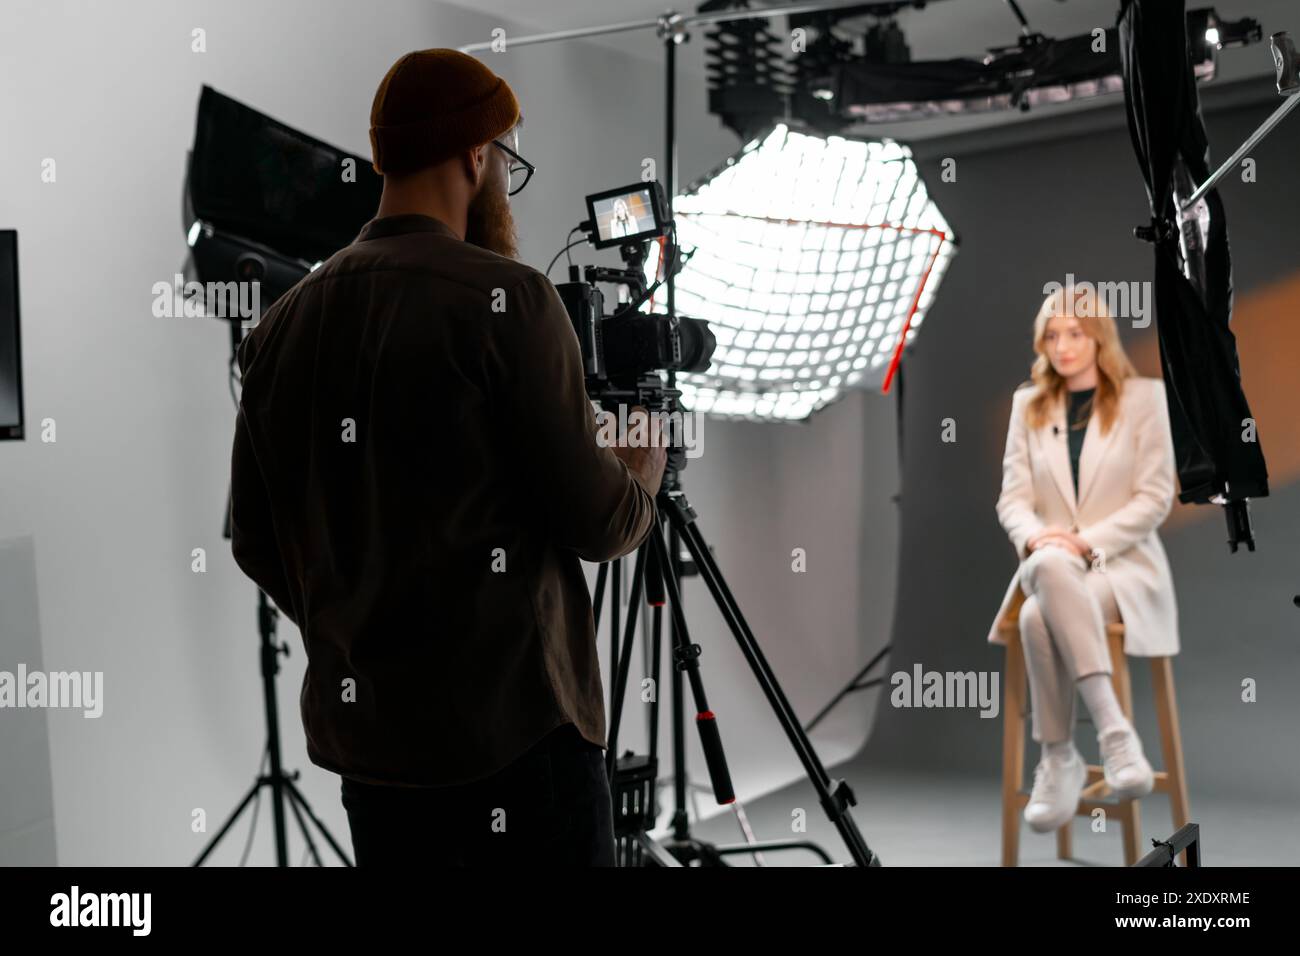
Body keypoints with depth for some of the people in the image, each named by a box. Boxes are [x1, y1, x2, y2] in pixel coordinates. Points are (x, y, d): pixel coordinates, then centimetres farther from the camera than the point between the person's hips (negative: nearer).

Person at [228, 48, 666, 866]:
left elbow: (255, 542, 10)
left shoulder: (284, 323, 5)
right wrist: (641, 482, 10)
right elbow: (592, 520, -11)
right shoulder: (504, 298, -12)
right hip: (514, 727, -6)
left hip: (362, 729, 6)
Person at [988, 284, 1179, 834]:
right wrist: (1035, 536, -16)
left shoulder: (1143, 397, 4)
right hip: (1050, 564, 3)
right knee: (1051, 563, -37)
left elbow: (1155, 498, -3)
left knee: (1040, 617, -35)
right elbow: (1013, 498, 7)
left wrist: (1087, 541, -17)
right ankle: (1111, 727, -34)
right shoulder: (1028, 405, 13)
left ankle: (1059, 759, -24)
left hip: (1123, 562, -3)